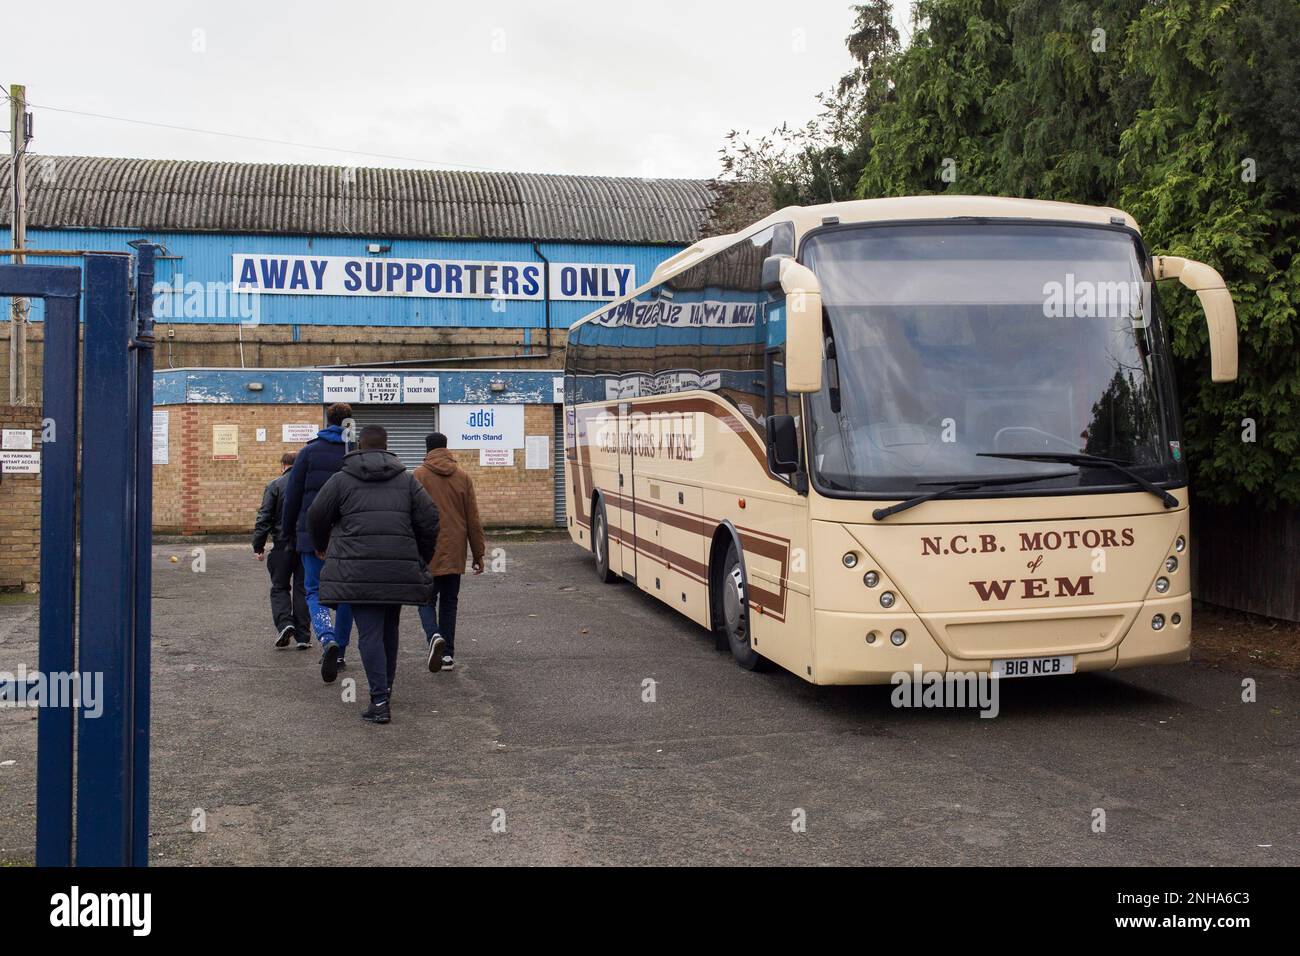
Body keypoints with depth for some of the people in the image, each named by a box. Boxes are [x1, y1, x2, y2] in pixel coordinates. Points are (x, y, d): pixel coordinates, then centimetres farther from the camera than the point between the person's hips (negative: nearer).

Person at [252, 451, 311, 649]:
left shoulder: (274, 485, -3)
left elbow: (264, 517, -6)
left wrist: (258, 545, -1)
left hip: (283, 545, -2)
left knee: (279, 587, 12)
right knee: (302, 588, 8)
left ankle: (284, 623, -10)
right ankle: (303, 636, 6)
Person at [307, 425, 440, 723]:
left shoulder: (342, 480, 5)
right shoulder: (406, 479, 11)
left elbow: (316, 516, 10)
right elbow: (429, 518, 6)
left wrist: (321, 546, 30)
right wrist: (422, 559, 18)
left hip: (357, 570, -3)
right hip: (399, 570, 3)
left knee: (369, 633, -4)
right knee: (389, 629, 17)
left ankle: (380, 701, -12)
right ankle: (385, 689, 26)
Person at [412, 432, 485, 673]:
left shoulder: (418, 475, -4)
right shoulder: (462, 476, 5)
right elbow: (473, 519, 5)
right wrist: (478, 554, 11)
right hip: (454, 553, 3)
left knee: (426, 599, 7)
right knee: (449, 602, 13)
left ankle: (434, 636, -20)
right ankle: (448, 654, 11)